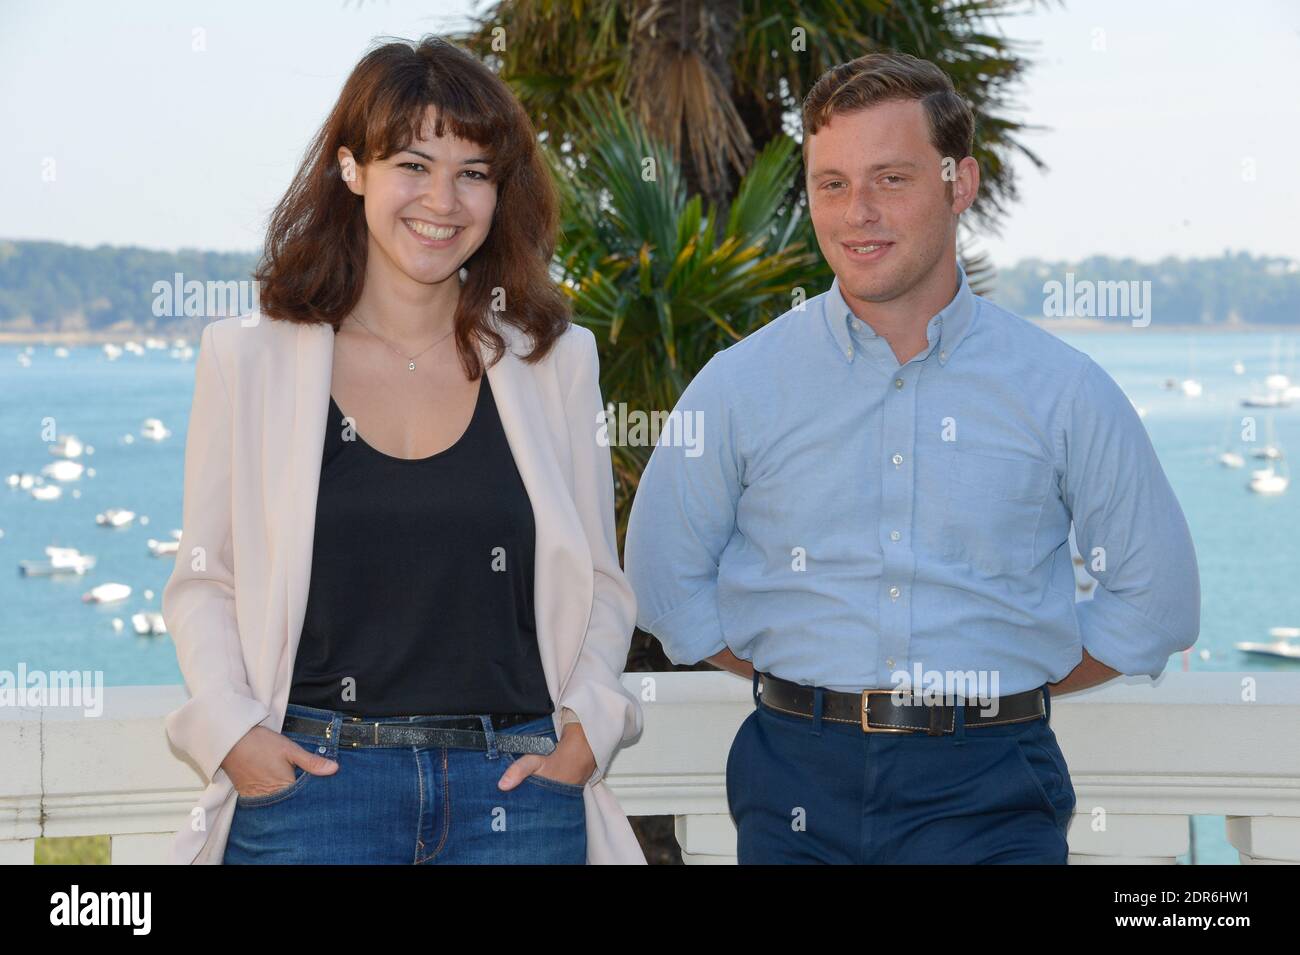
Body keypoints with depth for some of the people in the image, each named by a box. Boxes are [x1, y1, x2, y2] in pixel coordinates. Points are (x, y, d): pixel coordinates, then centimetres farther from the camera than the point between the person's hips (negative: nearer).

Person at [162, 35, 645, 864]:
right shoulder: (249, 360, 3)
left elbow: (599, 585, 11)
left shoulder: (554, 362, 7)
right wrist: (230, 729, -10)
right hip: (309, 785, -1)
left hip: (516, 790, 1)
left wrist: (587, 728, -4)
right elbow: (204, 583, 5)